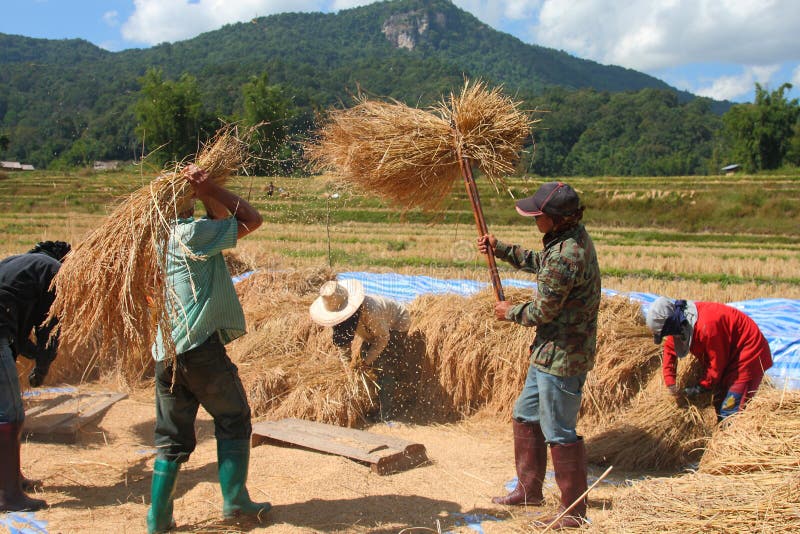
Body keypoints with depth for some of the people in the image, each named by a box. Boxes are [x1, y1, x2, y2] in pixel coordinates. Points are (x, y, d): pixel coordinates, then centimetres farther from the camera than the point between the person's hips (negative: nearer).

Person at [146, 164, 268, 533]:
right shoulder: (192, 234, -10)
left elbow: (223, 219, 21)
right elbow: (251, 219, -3)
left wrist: (206, 194, 10)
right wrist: (210, 188, -3)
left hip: (164, 354, 7)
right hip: (201, 348, -7)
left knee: (172, 438, 15)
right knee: (233, 422, 11)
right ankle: (235, 500, 14)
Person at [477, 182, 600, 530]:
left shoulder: (565, 256, -28)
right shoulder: (574, 235, 4)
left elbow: (543, 311, -20)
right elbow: (540, 263, 22)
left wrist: (510, 313, -2)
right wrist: (501, 250, 16)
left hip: (563, 356, -11)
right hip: (550, 351, 11)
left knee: (558, 432, 0)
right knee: (526, 415, 20)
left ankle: (574, 511, 15)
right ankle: (529, 490, 34)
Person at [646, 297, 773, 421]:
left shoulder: (706, 325, -34)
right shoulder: (680, 320, -7)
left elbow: (717, 363, -24)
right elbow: (670, 349, 3)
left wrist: (700, 387, -13)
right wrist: (670, 384, -4)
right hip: (729, 354, 10)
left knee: (729, 409, -13)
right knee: (719, 403, 17)